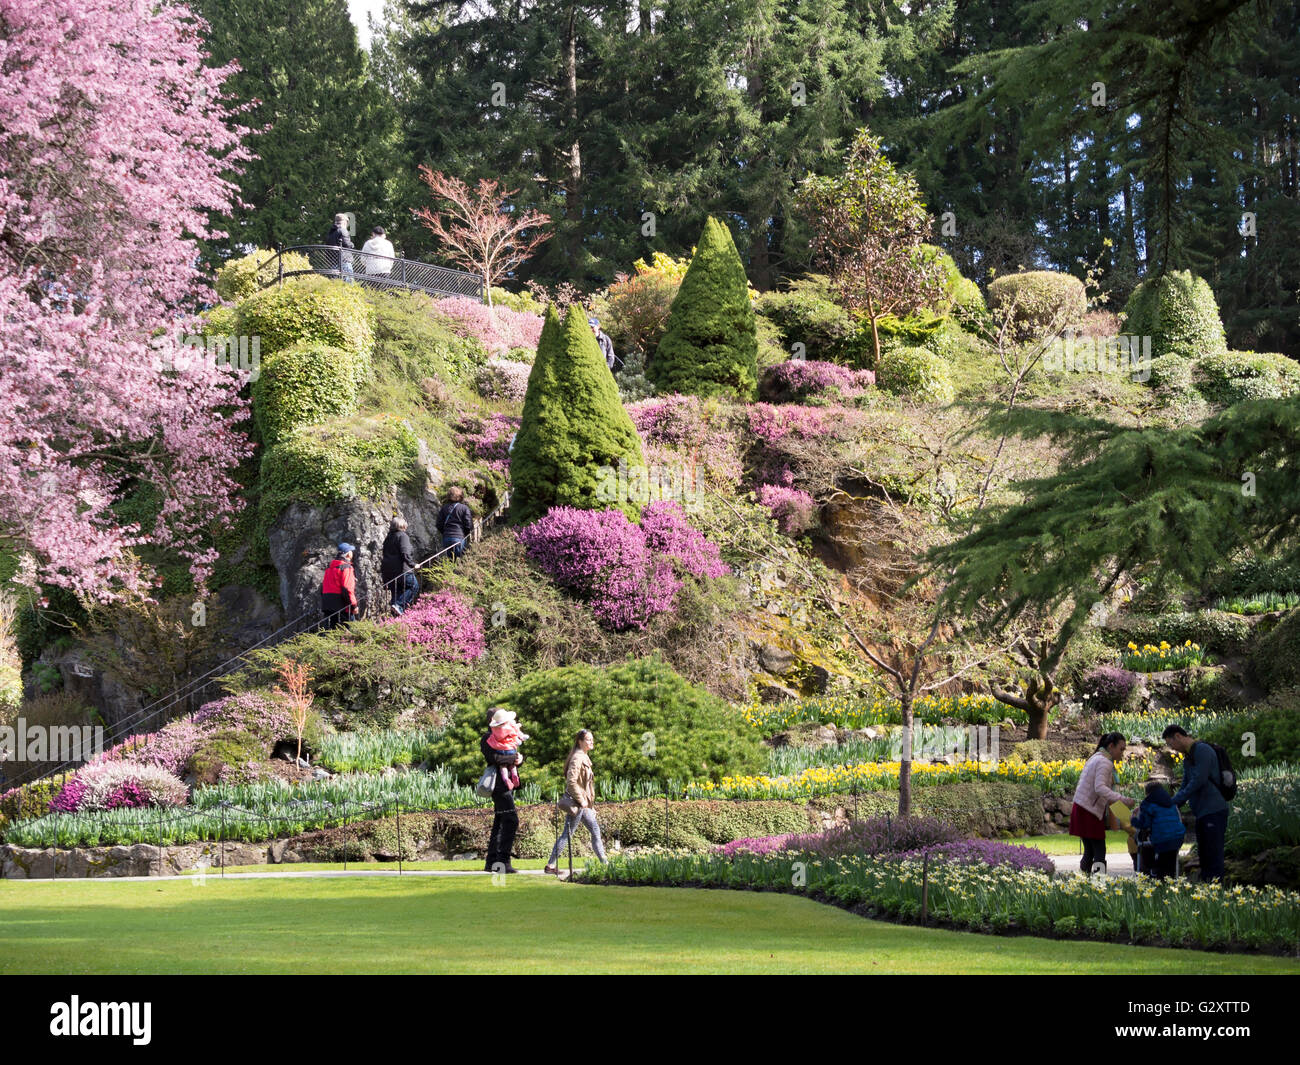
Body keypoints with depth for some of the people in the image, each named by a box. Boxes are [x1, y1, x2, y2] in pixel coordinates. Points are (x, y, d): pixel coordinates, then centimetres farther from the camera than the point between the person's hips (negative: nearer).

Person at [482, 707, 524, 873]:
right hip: (499, 784, -10)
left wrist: (519, 758, -3)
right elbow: (494, 758, -23)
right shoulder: (488, 738, -8)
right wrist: (514, 758, -15)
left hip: (508, 784, 10)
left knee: (500, 823, 11)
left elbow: (516, 756, 21)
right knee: (511, 821, -15)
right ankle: (503, 861, -17)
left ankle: (492, 862, 14)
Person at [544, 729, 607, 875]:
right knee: (567, 834, -6)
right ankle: (550, 865, -2)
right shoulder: (577, 758, -16)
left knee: (595, 830, 12)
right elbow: (571, 781, -25)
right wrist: (580, 800, -20)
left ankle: (603, 862, 19)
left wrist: (588, 802, 19)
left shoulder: (583, 757, 15)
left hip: (583, 802, 10)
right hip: (575, 802, -10)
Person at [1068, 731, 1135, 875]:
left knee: (1090, 852, 10)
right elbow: (1100, 788, -26)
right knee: (1099, 852, -12)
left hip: (1081, 809, 10)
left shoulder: (1096, 758, 18)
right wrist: (1122, 800, -31)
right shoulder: (1105, 762, -13)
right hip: (1090, 813, -10)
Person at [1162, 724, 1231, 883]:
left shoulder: (1203, 750, -10)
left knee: (1213, 856, -10)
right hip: (1202, 813, 10)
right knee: (1203, 856, 10)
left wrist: (1173, 802, -14)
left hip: (1214, 811, -10)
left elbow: (1198, 781, -17)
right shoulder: (1187, 759, 20)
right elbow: (1185, 787, 21)